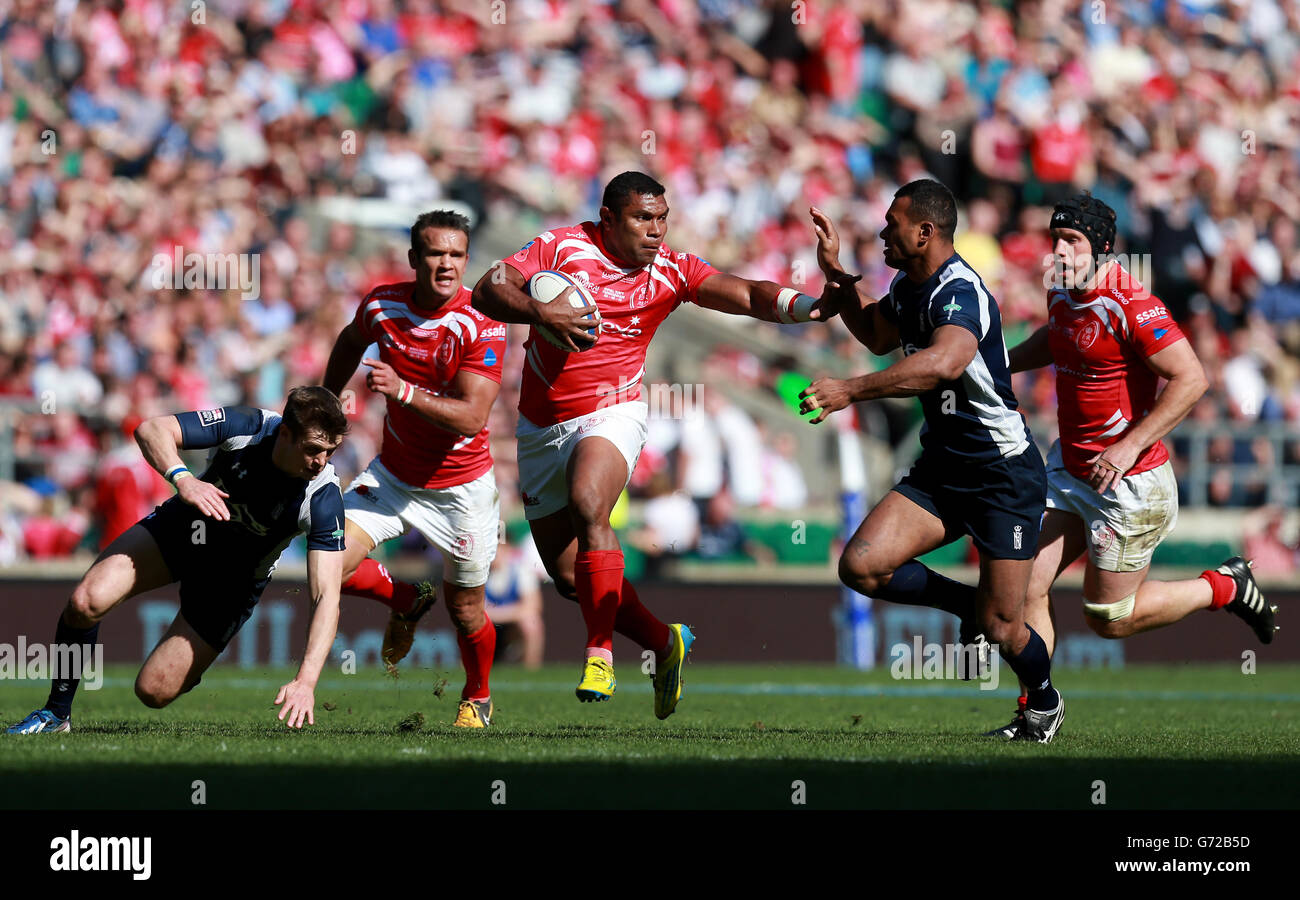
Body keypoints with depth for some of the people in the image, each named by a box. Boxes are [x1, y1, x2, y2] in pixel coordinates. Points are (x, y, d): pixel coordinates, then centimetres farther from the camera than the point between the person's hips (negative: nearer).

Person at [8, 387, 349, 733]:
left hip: (235, 579, -1)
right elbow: (151, 429, -30)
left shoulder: (323, 500, -30)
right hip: (183, 525, 1)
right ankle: (56, 714, 0)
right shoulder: (246, 426, -27)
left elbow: (327, 597, -32)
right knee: (87, 601, -24)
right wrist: (183, 479, -51)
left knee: (154, 691, -9)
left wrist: (306, 681, -45)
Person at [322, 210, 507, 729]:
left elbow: (472, 417, -30)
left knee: (464, 611, 7)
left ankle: (477, 698, 40)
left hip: (461, 487, -3)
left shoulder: (482, 327, -22)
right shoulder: (381, 306, -9)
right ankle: (406, 601, 17)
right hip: (393, 475, 3)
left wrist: (403, 391, -42)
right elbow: (350, 342, 17)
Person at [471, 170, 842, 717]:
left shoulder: (671, 271, -3)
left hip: (612, 413, -2)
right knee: (569, 577, 4)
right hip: (541, 427, 2)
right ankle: (664, 642, 25)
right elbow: (488, 290, -12)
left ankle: (599, 651, -28)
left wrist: (809, 306, -31)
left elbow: (749, 296, -13)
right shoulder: (562, 247, -6)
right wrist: (539, 312, -30)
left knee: (587, 506, -34)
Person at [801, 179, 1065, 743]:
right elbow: (877, 337, 30)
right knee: (861, 566, -13)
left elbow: (943, 361, -45)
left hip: (1004, 474, -8)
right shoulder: (907, 287, 7)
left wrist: (851, 391, -50)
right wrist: (834, 275, 17)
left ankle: (1045, 701, 30)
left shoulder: (960, 292, -24)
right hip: (940, 469, 8)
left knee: (1000, 628, -4)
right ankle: (968, 604, 13)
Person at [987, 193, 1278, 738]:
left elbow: (1191, 379, -26)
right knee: (1026, 584, -4)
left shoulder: (1130, 306, -23)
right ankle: (1034, 712, 8)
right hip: (1068, 470, 8)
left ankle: (1225, 588, 22)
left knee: (1109, 619, 2)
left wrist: (1131, 446, -29)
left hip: (1128, 482, -8)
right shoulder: (1062, 294, 4)